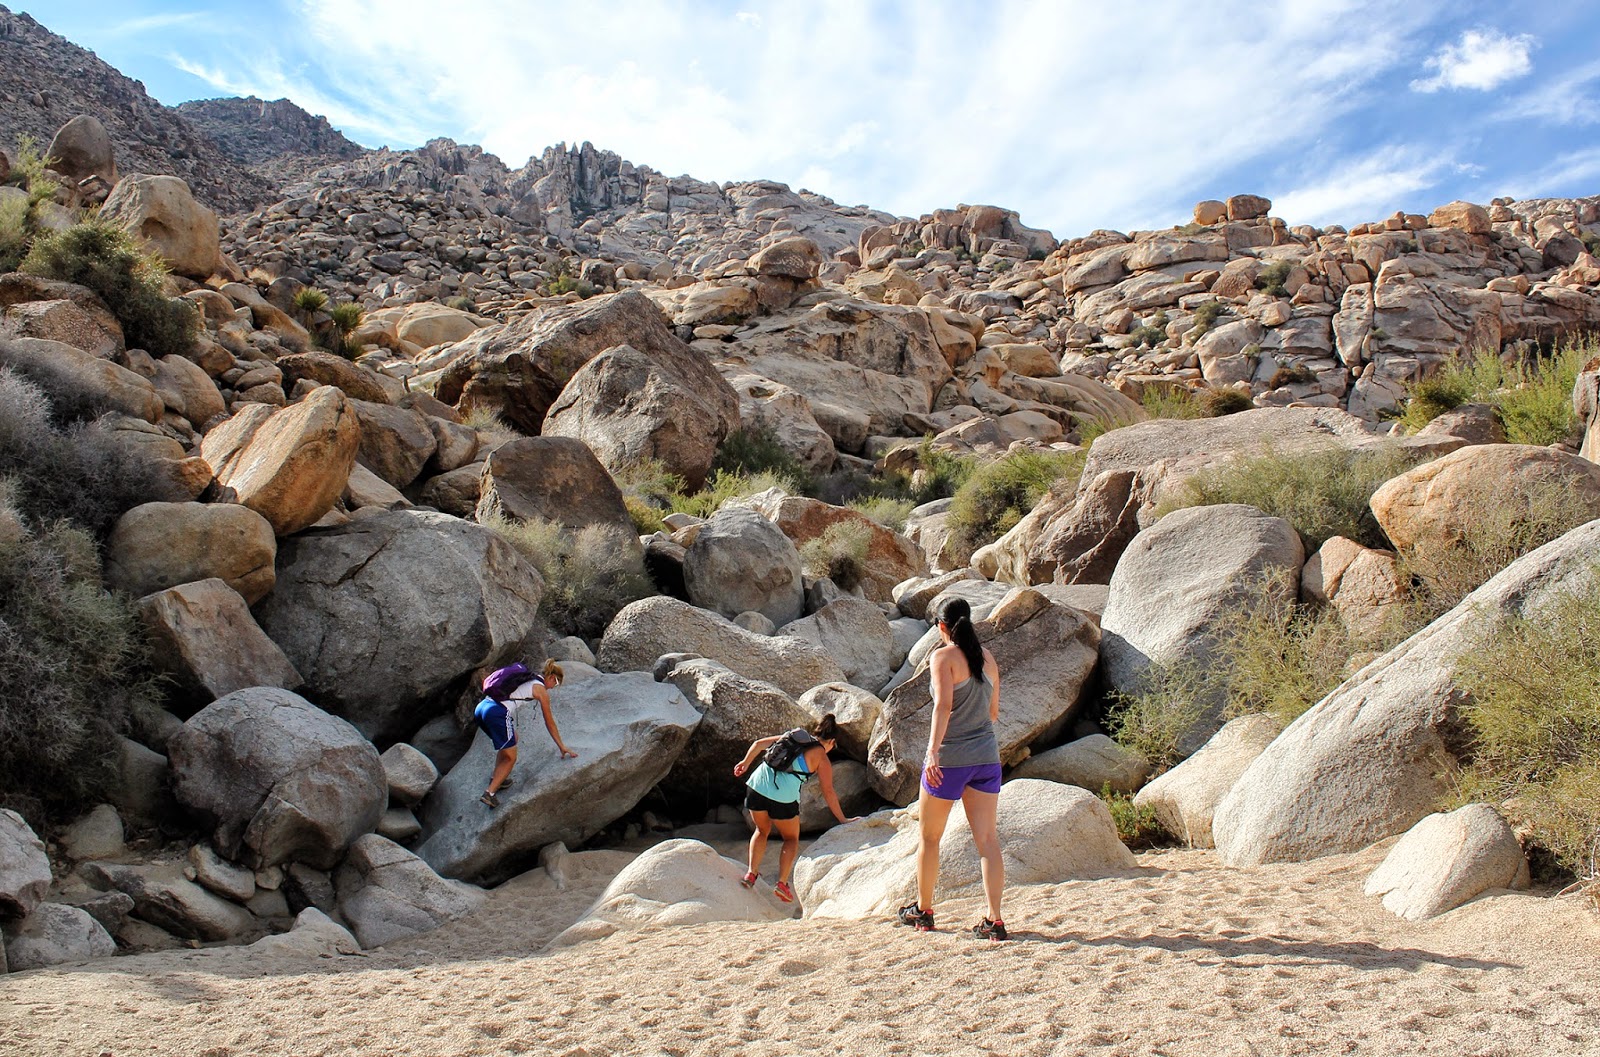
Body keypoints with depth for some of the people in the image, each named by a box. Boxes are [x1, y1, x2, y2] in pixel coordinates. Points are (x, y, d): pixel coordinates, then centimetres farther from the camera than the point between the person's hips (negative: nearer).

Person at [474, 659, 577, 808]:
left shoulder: (527, 678, 26)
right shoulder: (541, 690, 8)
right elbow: (549, 722, 15)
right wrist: (562, 746, 25)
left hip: (480, 707, 7)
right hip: (498, 713, -7)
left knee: (511, 739, 29)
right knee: (510, 758, 9)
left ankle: (496, 779, 27)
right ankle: (489, 793, -1)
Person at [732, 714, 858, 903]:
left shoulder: (793, 736, 19)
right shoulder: (821, 757, 6)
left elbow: (758, 743, 18)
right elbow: (828, 792, 7)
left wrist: (745, 763, 31)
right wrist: (842, 820, 15)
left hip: (757, 784, 4)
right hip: (783, 797, -4)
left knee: (762, 830, 29)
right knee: (791, 839, 20)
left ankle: (751, 873, 19)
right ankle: (782, 883, 7)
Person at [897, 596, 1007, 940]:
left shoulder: (943, 657, -8)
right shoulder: (987, 657, 10)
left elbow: (943, 705, -22)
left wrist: (932, 751, -28)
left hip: (949, 758, -5)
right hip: (987, 756, 5)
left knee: (928, 837, 13)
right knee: (987, 839, 4)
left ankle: (923, 911, 25)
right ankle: (995, 920, -2)